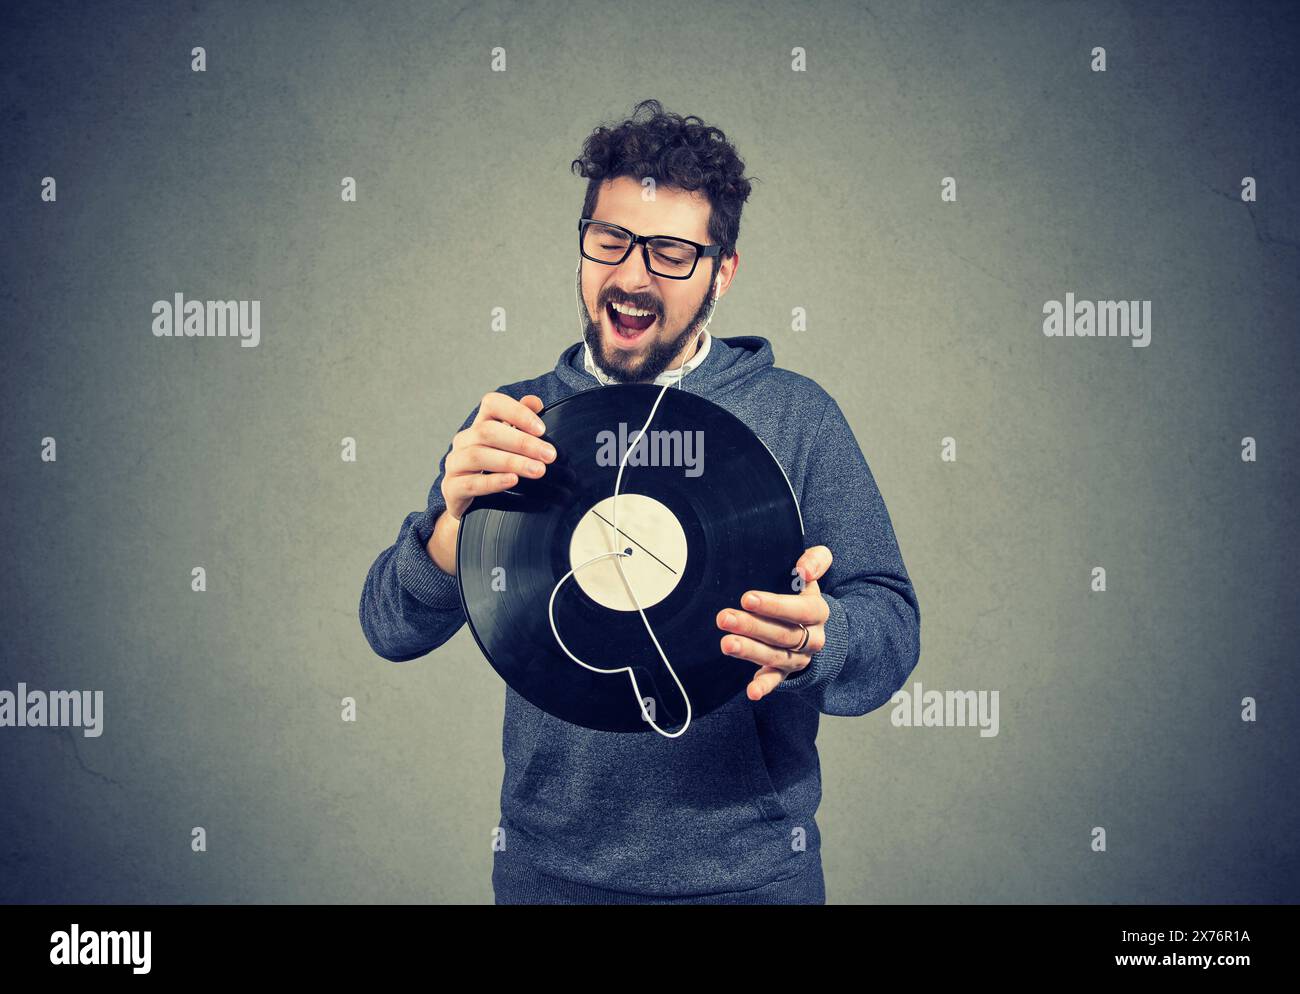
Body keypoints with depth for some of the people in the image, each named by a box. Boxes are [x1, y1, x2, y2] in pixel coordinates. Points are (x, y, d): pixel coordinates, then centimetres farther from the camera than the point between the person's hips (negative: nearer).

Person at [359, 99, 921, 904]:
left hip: (753, 869, -1)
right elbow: (393, 630, -5)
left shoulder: (798, 417, -2)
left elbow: (893, 626, -5)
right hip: (549, 867, 1)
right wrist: (455, 520, -26)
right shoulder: (514, 424, 2)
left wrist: (817, 638, -29)